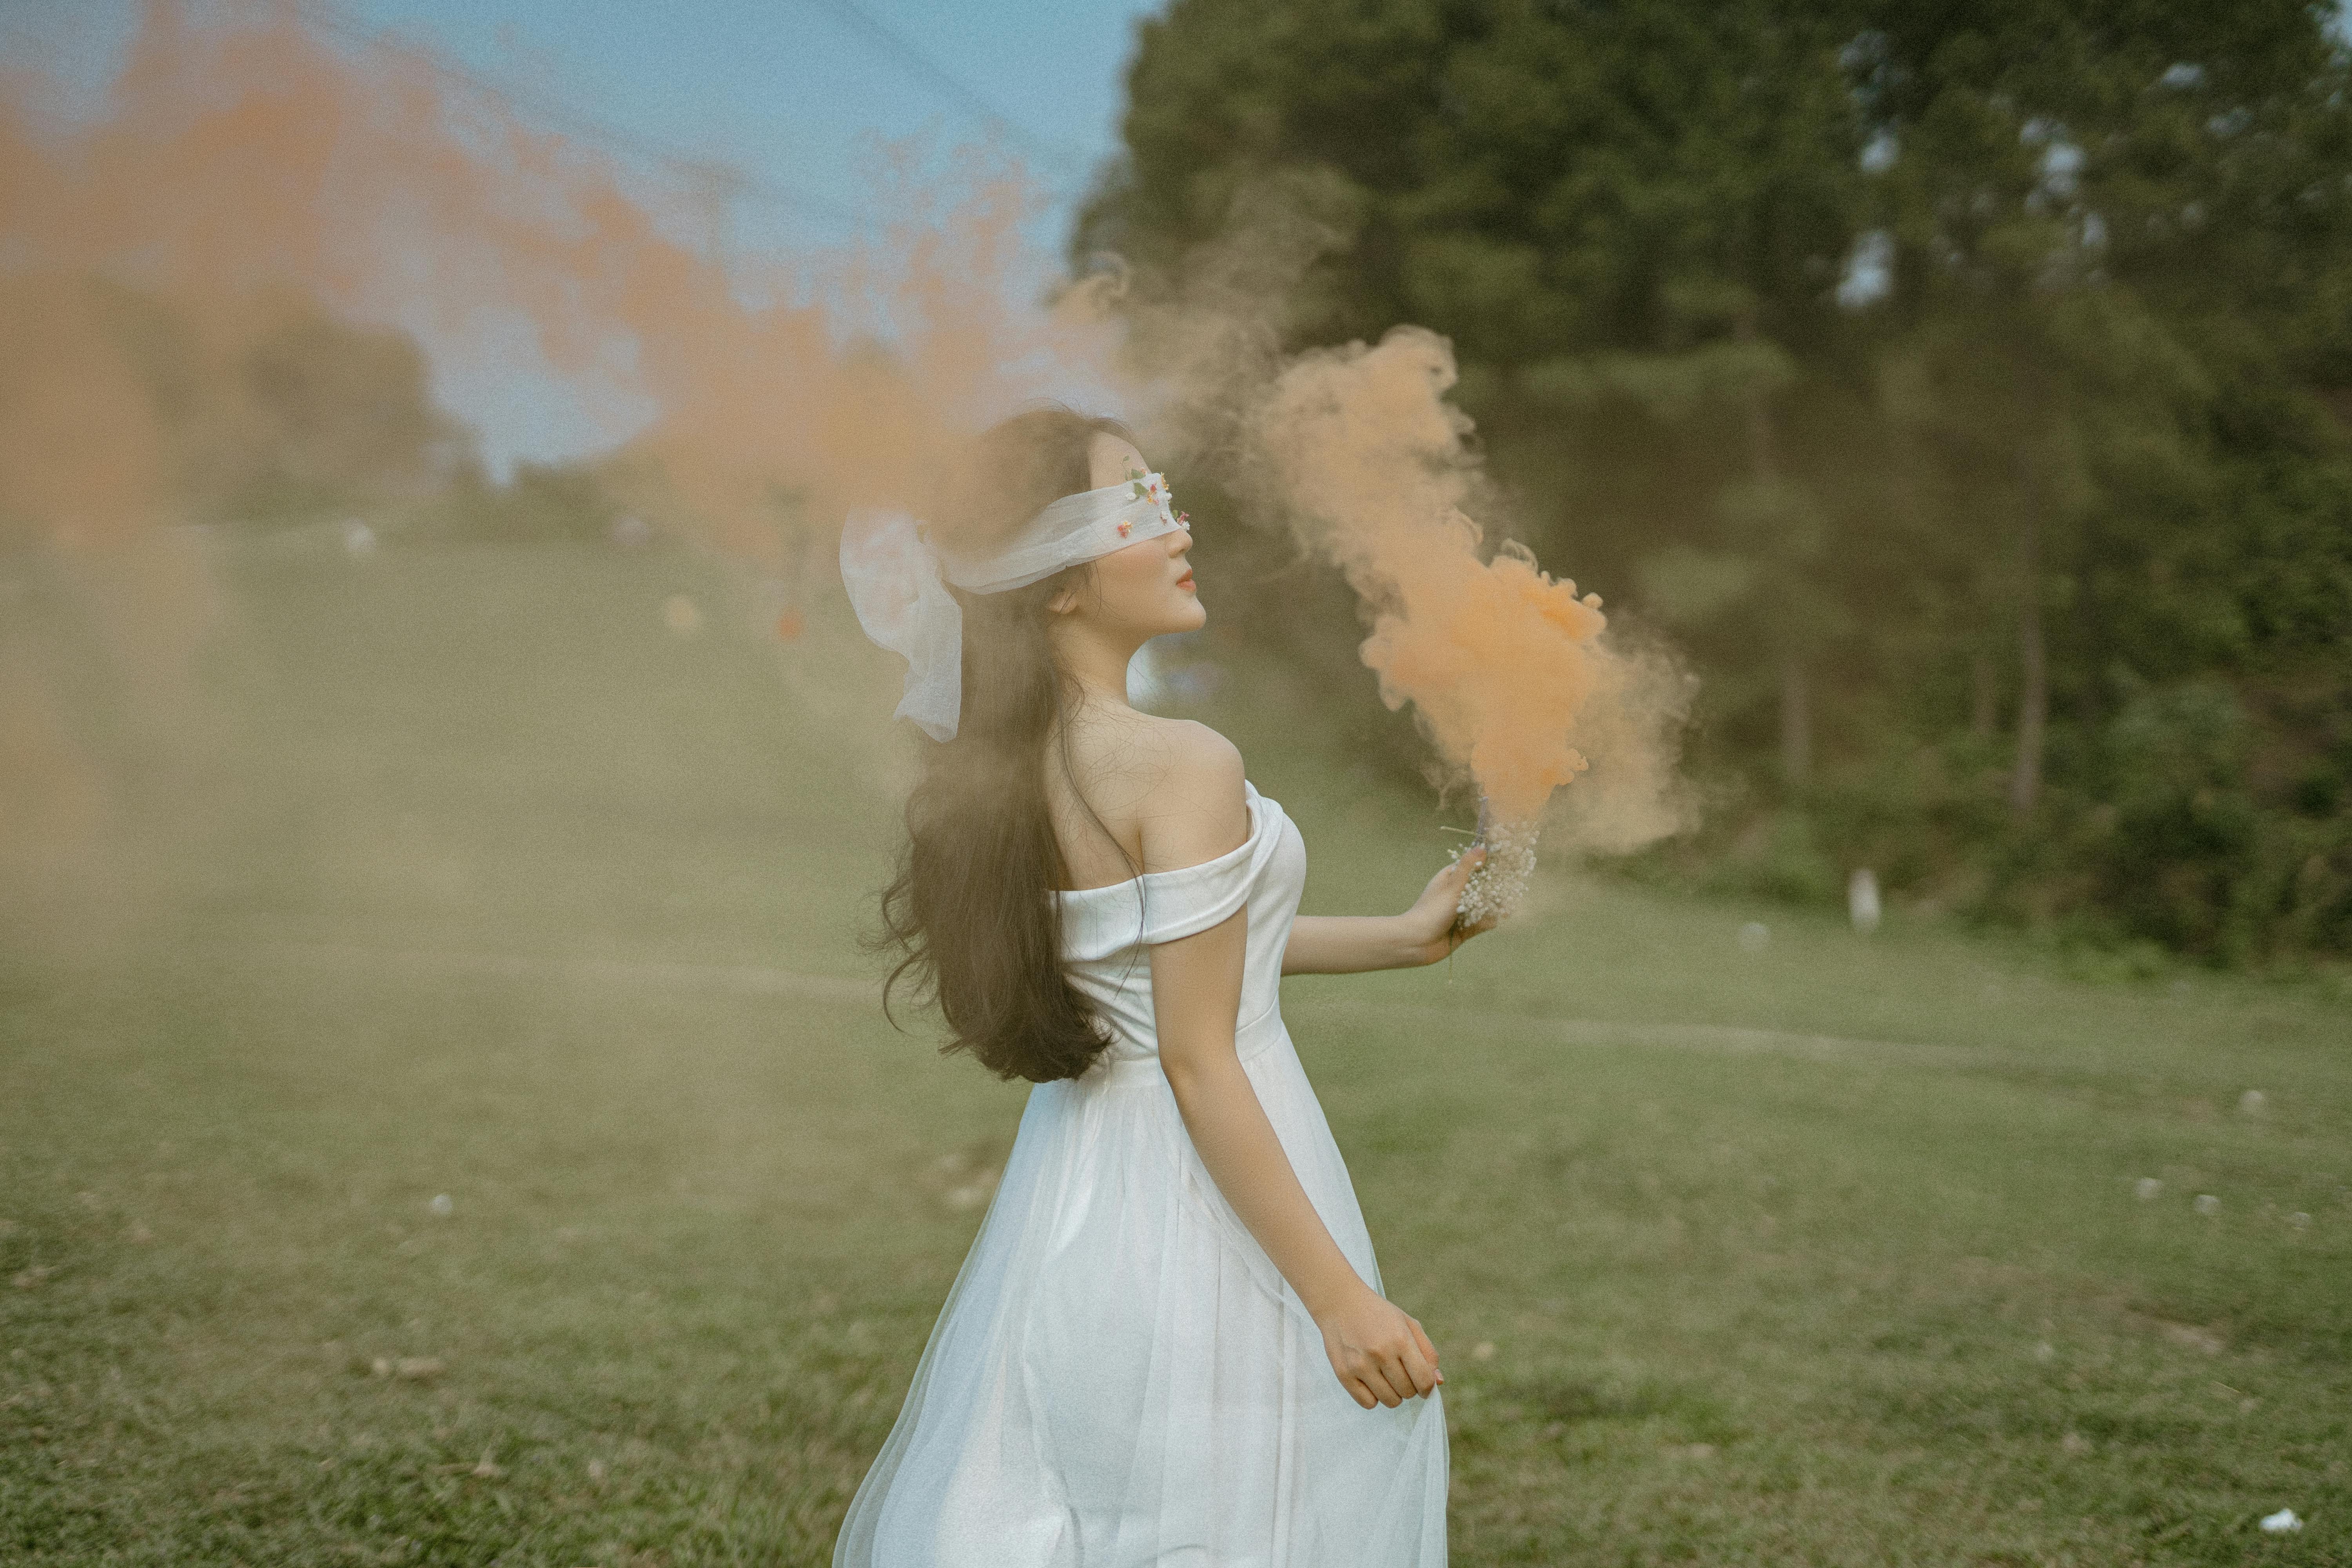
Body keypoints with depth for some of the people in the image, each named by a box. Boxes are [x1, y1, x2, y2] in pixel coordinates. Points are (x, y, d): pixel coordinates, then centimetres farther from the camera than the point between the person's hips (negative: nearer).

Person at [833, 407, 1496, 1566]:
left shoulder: (1016, 761, 4)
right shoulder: (1182, 766, -21)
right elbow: (1199, 1062, -21)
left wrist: (1399, 939, 23)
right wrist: (1340, 1297, -17)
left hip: (1073, 1191, 8)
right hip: (1196, 1210, -8)